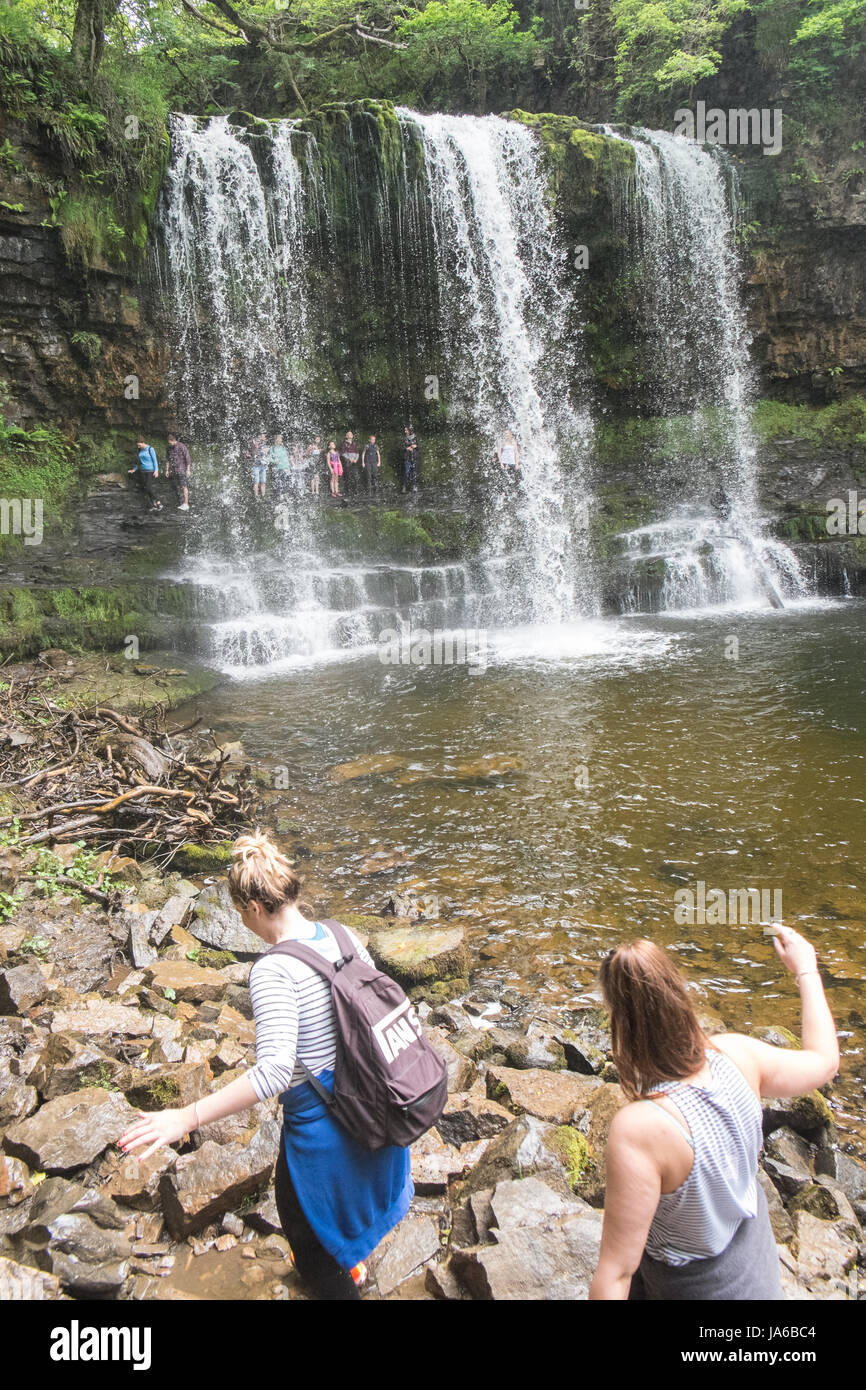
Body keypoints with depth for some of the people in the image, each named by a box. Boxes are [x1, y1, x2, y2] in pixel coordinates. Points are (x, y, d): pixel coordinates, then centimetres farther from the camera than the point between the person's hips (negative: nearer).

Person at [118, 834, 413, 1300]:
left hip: (319, 1119, -8)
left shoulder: (273, 971, -29)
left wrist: (186, 1118, -34)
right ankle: (348, 1261, 64)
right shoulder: (343, 937, -8)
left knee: (306, 1221, 20)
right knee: (350, 1186, 36)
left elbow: (273, 1072, -36)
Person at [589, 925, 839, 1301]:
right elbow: (823, 1061, -2)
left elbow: (617, 1271, -31)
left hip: (693, 1284, -6)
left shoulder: (639, 1129, -40)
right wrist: (806, 971, 10)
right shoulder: (736, 1054, -24)